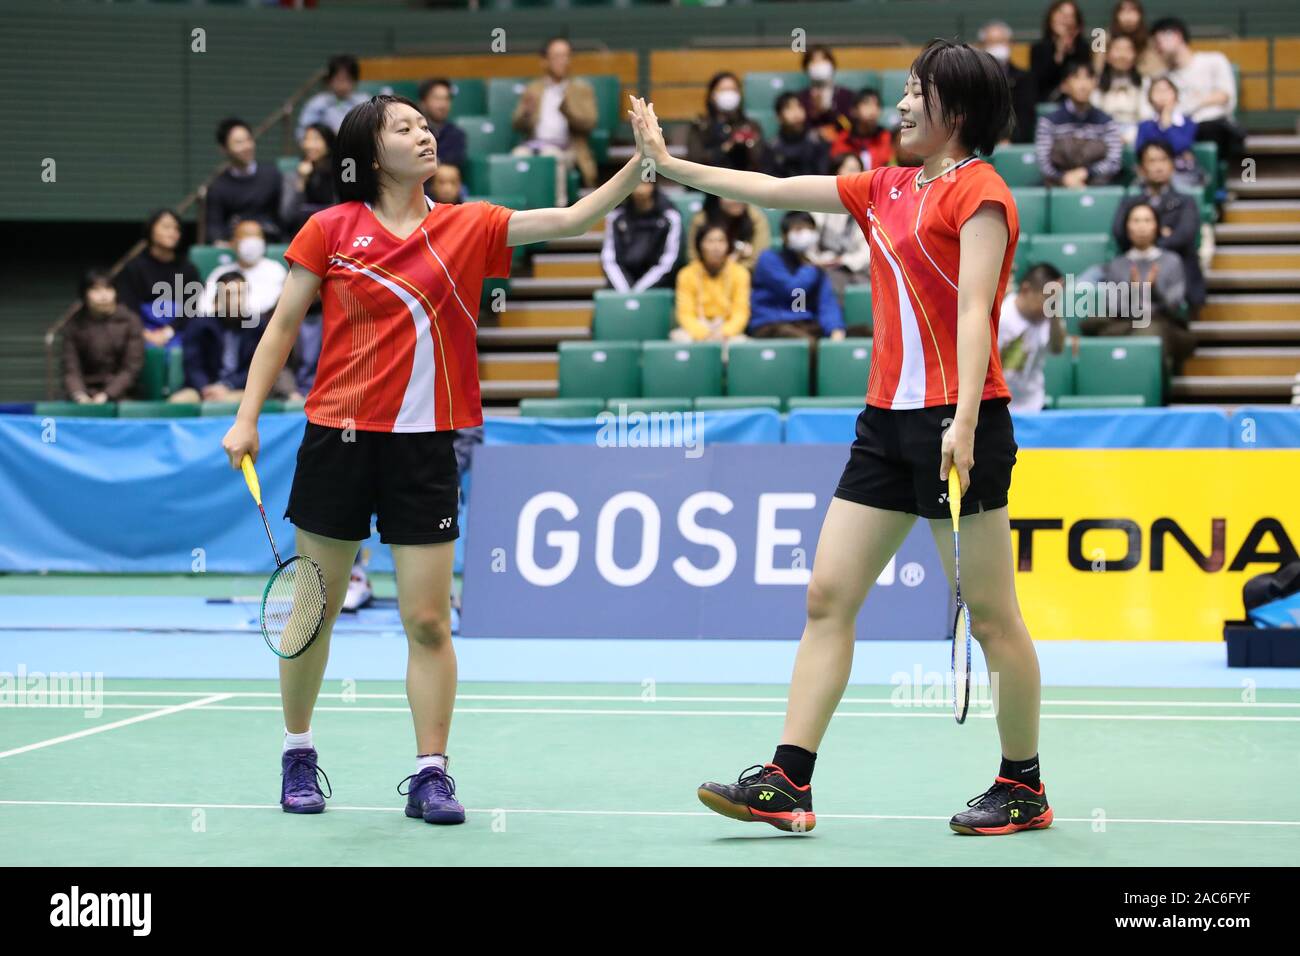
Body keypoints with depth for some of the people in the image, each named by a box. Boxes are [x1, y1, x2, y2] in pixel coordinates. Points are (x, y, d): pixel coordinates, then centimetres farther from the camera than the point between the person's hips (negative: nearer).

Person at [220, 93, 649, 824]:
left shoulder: (467, 228, 4)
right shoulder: (329, 231, 1)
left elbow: (569, 220, -5)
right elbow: (283, 327, 5)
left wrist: (638, 167, -17)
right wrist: (247, 416, 1)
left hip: (424, 445, 1)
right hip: (339, 436, -1)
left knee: (429, 621, -3)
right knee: (314, 610, 8)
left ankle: (431, 774, 4)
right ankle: (299, 757, 24)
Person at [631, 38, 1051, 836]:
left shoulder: (978, 190, -7)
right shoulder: (886, 190, 17)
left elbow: (975, 312, -16)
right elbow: (773, 191, 23)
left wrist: (964, 421, -24)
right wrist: (671, 165, 22)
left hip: (958, 423, -8)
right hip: (888, 418, 8)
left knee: (992, 616, -1)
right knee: (829, 596, 2)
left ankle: (1025, 788, 11)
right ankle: (787, 784, 2)